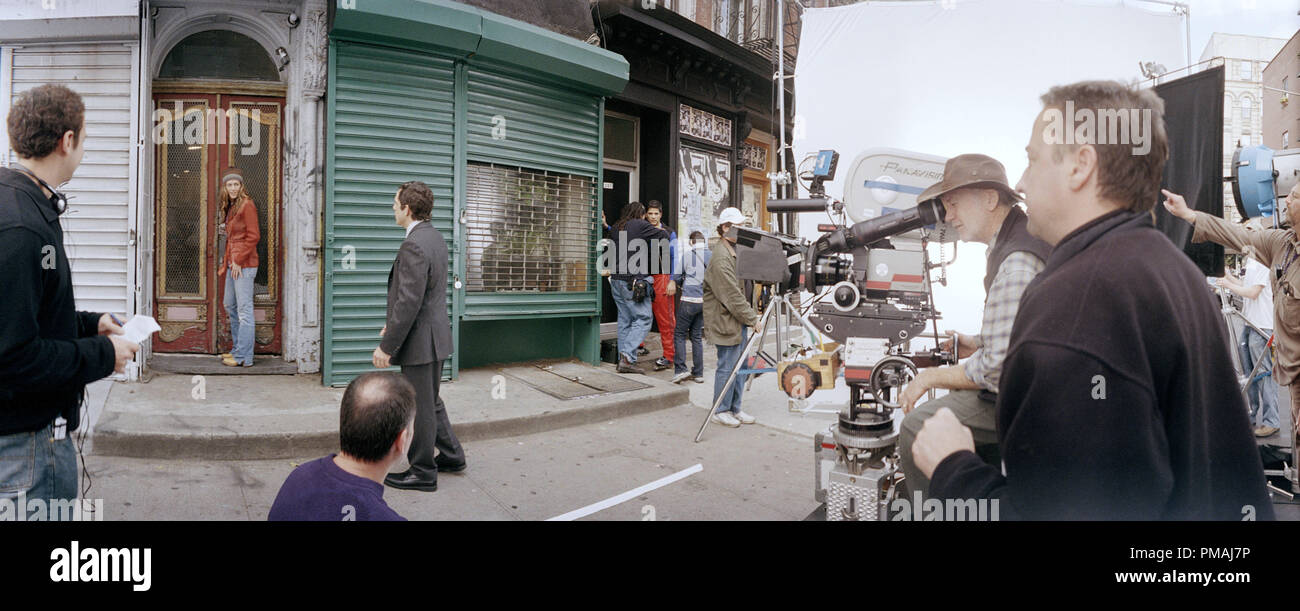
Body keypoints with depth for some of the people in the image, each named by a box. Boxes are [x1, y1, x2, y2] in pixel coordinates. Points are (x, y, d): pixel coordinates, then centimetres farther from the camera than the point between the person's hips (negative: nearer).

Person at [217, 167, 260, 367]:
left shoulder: (247, 205, -10)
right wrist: (227, 261, 14)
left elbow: (253, 236, -16)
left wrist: (238, 261, -15)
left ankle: (244, 357, -4)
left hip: (244, 265, -10)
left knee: (244, 309, -7)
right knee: (230, 306, 16)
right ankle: (237, 349, 26)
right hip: (233, 263, 10)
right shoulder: (230, 207, 17)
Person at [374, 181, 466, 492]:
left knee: (420, 407, 4)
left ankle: (422, 472, 17)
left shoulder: (414, 245, -23)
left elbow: (409, 302, -25)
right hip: (436, 335, 10)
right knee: (430, 400, 23)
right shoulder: (434, 236, 8)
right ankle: (451, 455, 33)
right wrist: (392, 324, 20)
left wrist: (387, 346, -19)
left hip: (420, 340, -10)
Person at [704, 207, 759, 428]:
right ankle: (720, 411, 11)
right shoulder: (720, 257, -19)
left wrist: (750, 314, 15)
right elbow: (732, 296, -21)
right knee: (727, 366, -2)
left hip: (739, 319, 10)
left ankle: (734, 409, 22)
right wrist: (753, 318, -17)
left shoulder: (735, 250, 13)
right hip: (726, 321, -10)